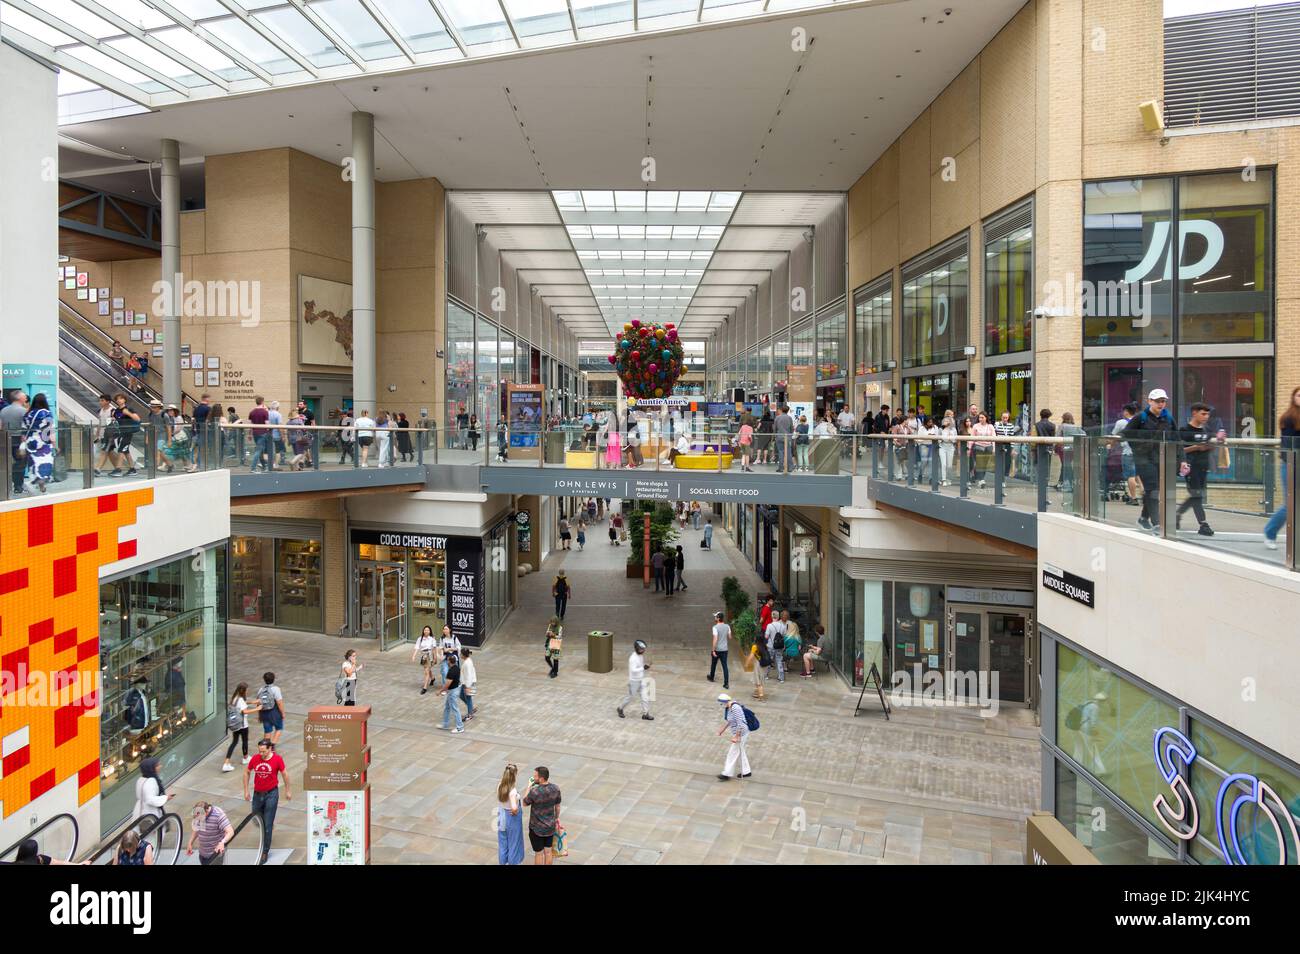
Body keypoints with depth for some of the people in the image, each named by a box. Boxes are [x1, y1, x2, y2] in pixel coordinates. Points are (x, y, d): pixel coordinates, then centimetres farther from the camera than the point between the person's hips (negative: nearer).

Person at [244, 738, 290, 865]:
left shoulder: (277, 759, -14)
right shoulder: (255, 758, -8)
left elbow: (285, 774, -1)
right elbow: (247, 773, 8)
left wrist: (287, 791, 6)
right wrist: (246, 791, 8)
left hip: (271, 794, -3)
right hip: (257, 793, 3)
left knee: (267, 825, -1)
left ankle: (265, 852, 13)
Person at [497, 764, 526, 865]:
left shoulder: (499, 786, -12)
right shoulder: (513, 791, -31)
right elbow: (514, 808, -38)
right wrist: (515, 811, -18)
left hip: (502, 817, 6)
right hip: (512, 819, -6)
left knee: (502, 841, 23)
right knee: (514, 841, 16)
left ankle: (502, 861, 39)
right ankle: (513, 862, 32)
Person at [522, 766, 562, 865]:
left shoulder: (534, 792, -31)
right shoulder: (556, 788, -15)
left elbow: (525, 803, -10)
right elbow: (557, 805, 1)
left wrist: (529, 787, -4)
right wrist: (557, 817, 18)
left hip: (537, 828, -4)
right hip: (550, 826, 4)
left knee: (539, 853, 14)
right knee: (548, 851, 20)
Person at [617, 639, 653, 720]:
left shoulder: (641, 655, 1)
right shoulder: (633, 658, -25)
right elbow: (633, 670, -33)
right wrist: (643, 668, -38)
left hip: (642, 680, 7)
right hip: (634, 681, -7)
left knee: (645, 697, 2)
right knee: (631, 697, 10)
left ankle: (645, 714, 10)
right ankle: (620, 708, 33)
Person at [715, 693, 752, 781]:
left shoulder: (735, 708, -30)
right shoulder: (726, 707, -1)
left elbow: (740, 724, -28)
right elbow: (727, 720, 15)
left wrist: (736, 737, -23)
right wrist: (721, 730, 14)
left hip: (741, 733, -9)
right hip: (736, 732, 9)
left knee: (733, 753, 1)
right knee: (740, 752, 19)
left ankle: (727, 774, 11)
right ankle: (746, 772, 32)